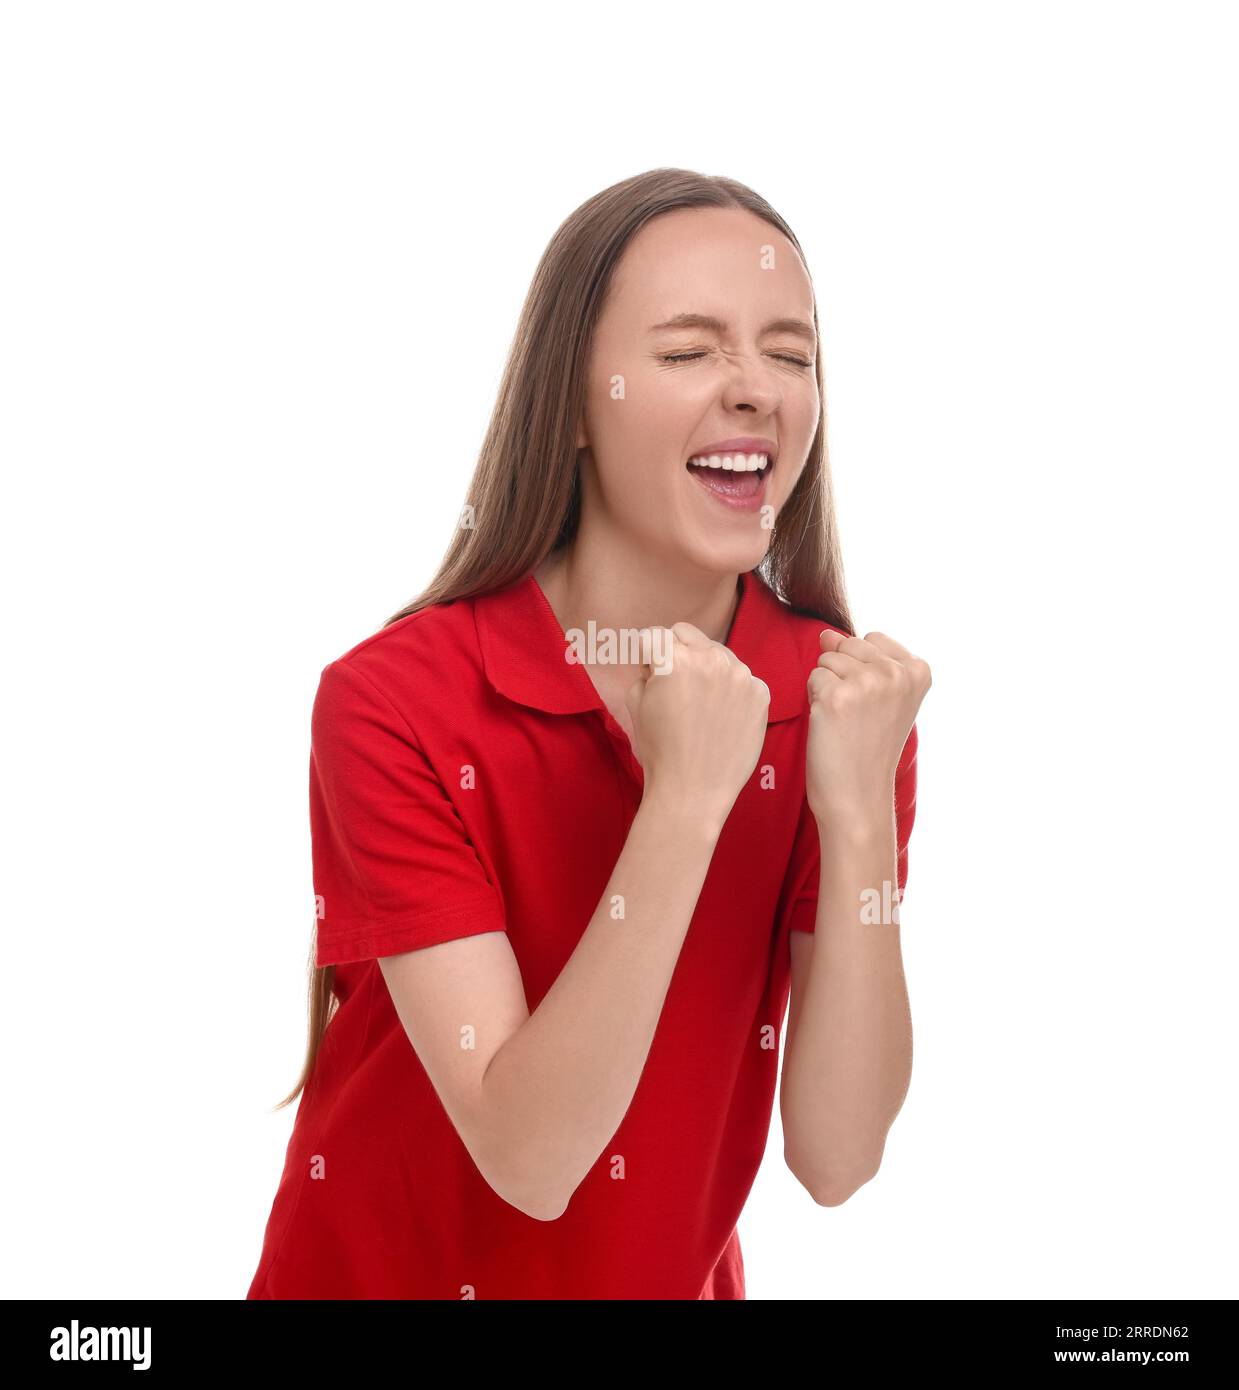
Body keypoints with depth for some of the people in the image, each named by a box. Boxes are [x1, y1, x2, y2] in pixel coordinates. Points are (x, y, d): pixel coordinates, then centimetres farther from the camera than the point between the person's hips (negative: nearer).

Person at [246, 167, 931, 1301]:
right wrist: (683, 805, -33)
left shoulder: (846, 700, -11)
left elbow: (836, 1160, -16)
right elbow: (529, 1160, -26)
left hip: (675, 1278, 3)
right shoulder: (394, 705, -22)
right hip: (385, 1270, -2)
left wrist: (860, 816, -27)